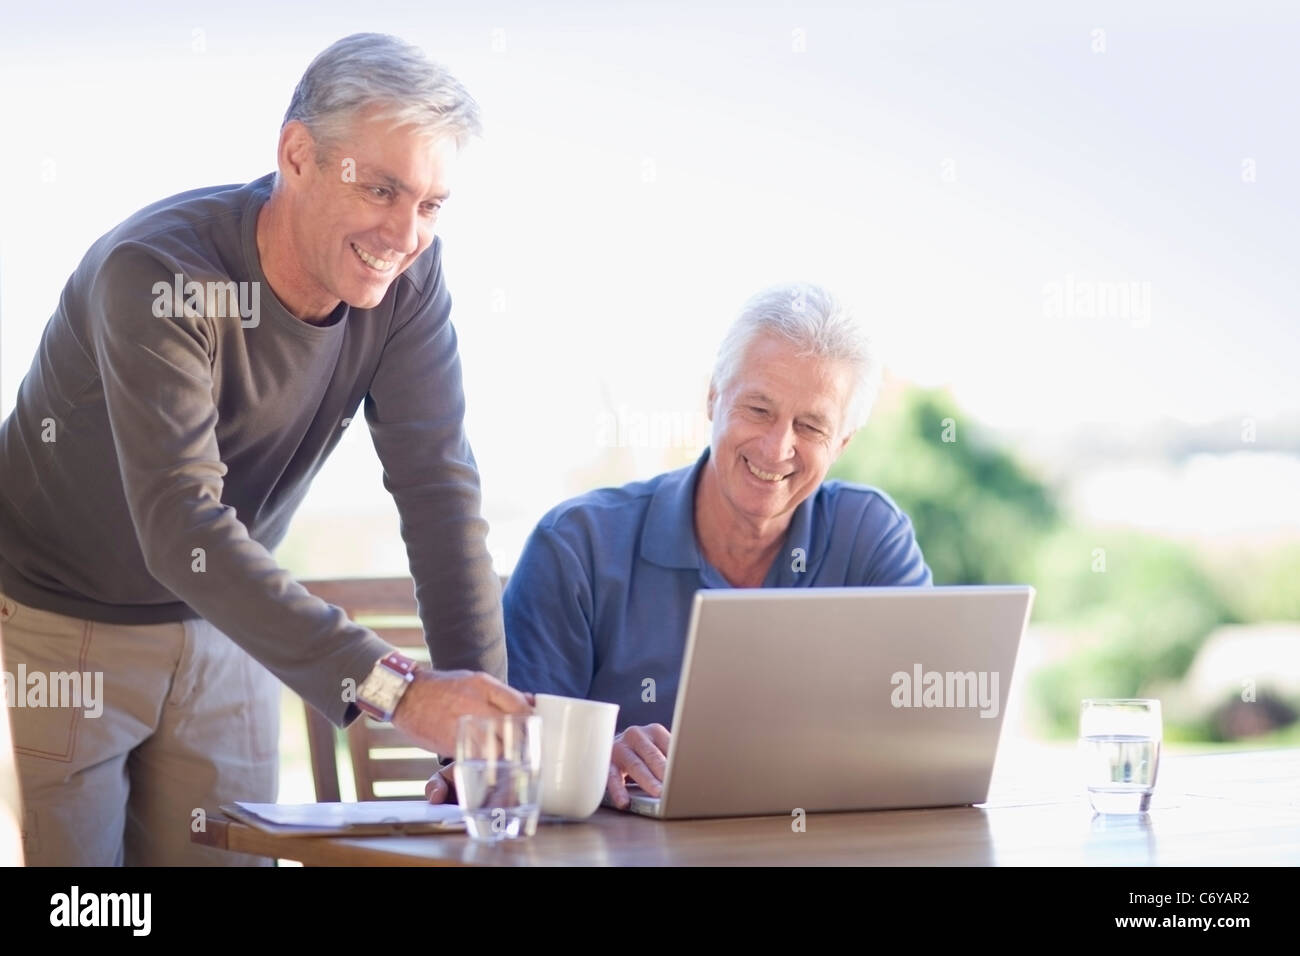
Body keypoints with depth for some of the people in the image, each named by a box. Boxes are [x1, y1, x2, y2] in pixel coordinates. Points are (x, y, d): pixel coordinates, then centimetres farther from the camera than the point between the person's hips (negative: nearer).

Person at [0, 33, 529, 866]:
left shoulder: (408, 276, -11)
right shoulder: (155, 273, -29)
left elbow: (441, 491, -14)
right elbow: (183, 531, -37)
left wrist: (483, 699, -26)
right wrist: (392, 688, -45)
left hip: (220, 635, 5)